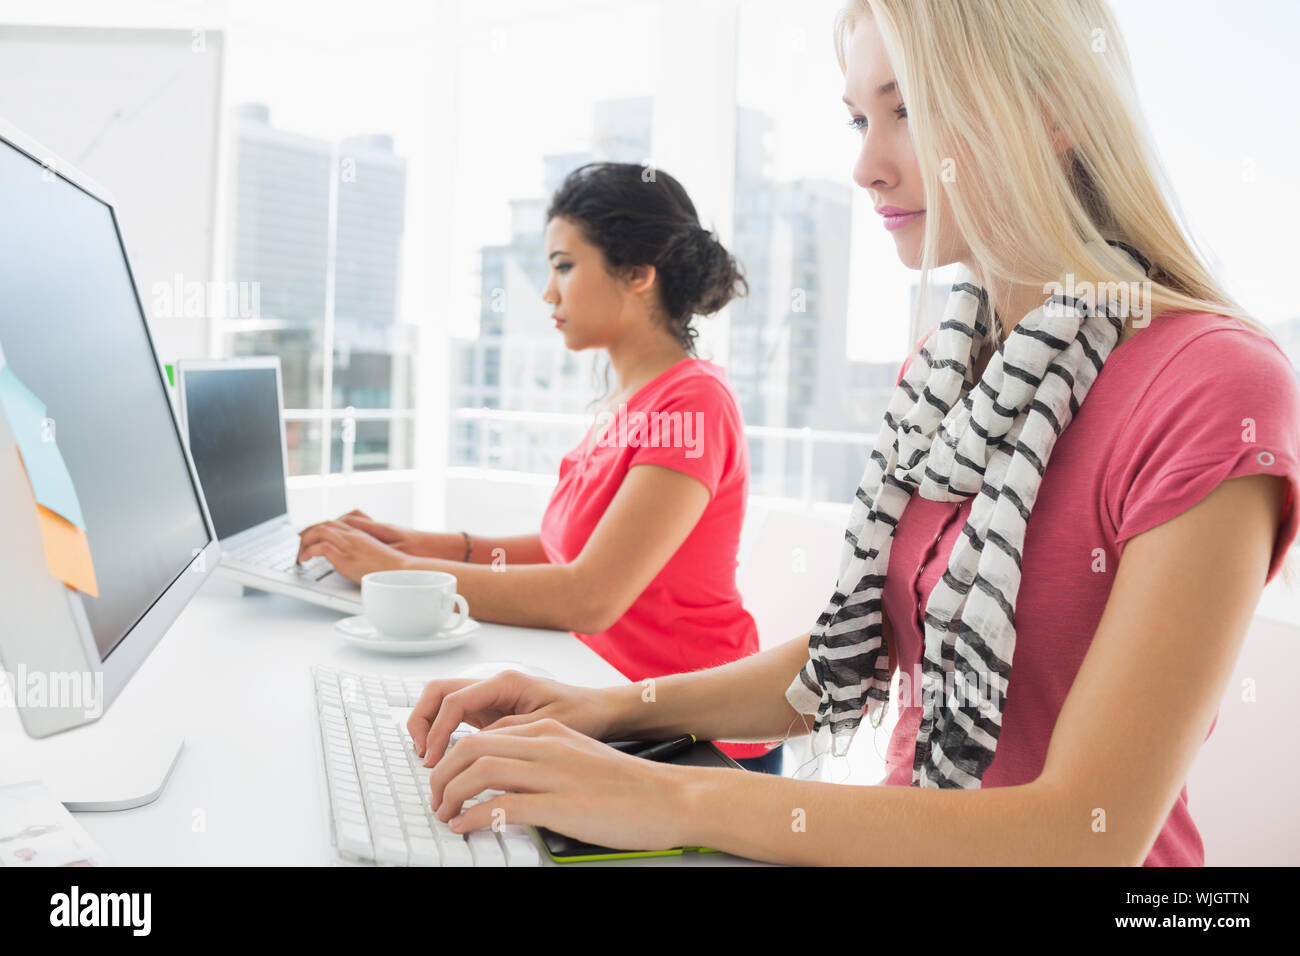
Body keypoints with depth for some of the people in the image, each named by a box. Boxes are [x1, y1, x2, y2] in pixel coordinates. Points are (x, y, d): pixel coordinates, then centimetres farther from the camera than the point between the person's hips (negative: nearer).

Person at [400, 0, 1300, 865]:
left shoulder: (1217, 385, -18)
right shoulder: (941, 369, 4)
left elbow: (1093, 831, -22)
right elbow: (856, 651, 7)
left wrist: (680, 800, -25)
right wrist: (614, 708, -6)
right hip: (912, 837, 5)